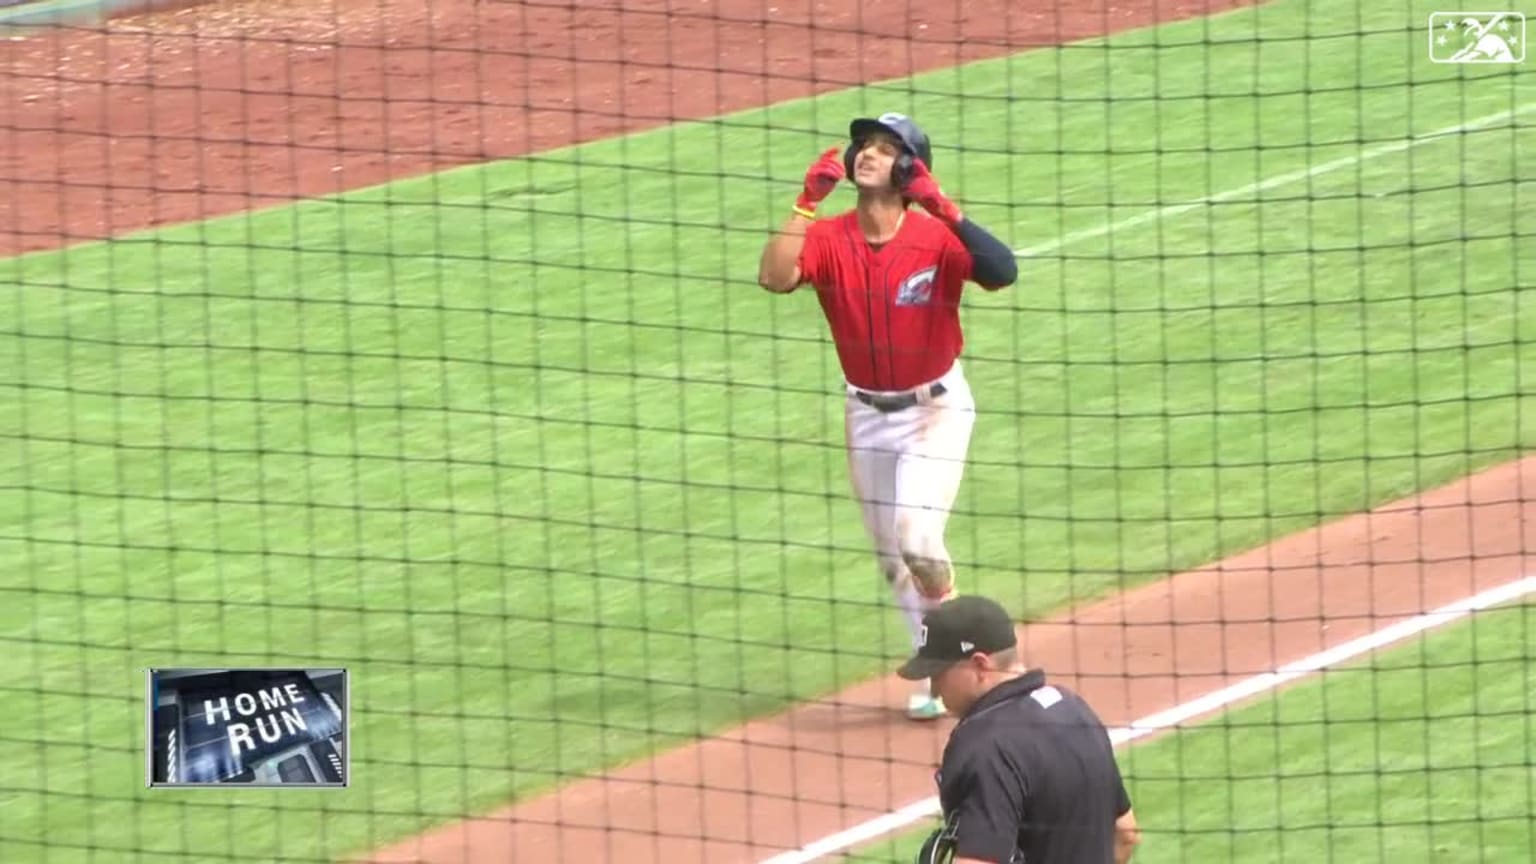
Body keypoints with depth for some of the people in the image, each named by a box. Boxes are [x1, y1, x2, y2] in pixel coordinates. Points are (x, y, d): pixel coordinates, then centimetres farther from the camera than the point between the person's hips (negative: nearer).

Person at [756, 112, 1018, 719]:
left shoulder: (935, 237, -18)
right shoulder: (830, 239, -9)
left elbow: (1002, 273, -35)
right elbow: (775, 277, -27)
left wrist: (945, 210, -41)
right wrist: (808, 201, -29)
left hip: (935, 408, -5)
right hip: (866, 412, 5)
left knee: (917, 539, -19)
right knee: (889, 555, 12)